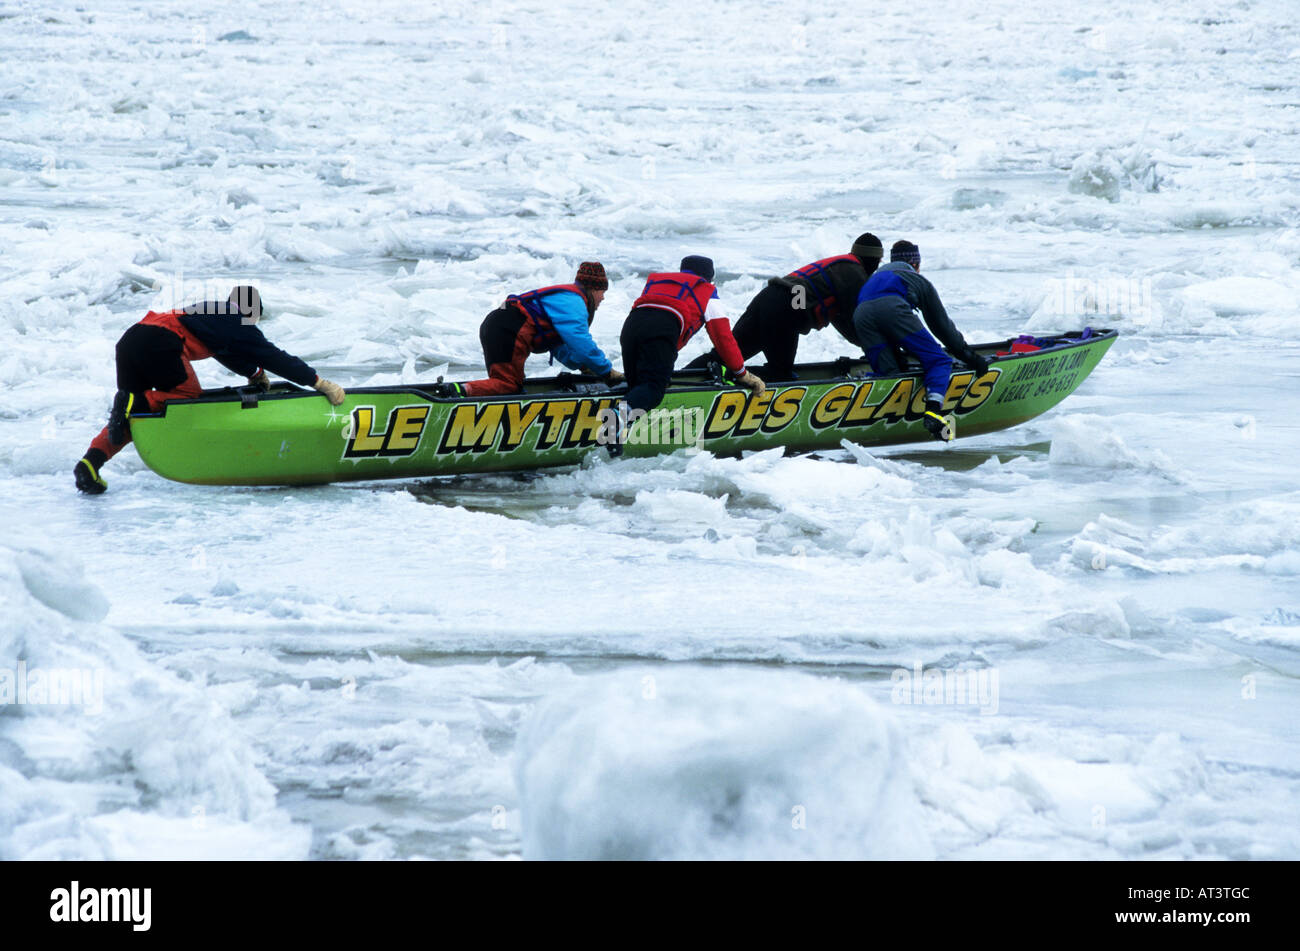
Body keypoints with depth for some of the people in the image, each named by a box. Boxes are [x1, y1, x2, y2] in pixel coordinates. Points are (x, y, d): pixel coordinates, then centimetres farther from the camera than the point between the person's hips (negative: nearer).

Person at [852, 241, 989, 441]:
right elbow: (942, 325, 32)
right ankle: (933, 412, -26)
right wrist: (969, 356, 38)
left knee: (887, 373, 7)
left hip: (860, 314, 4)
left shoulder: (874, 277, 46)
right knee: (939, 362, -1)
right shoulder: (919, 281, 34)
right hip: (892, 308, -4)